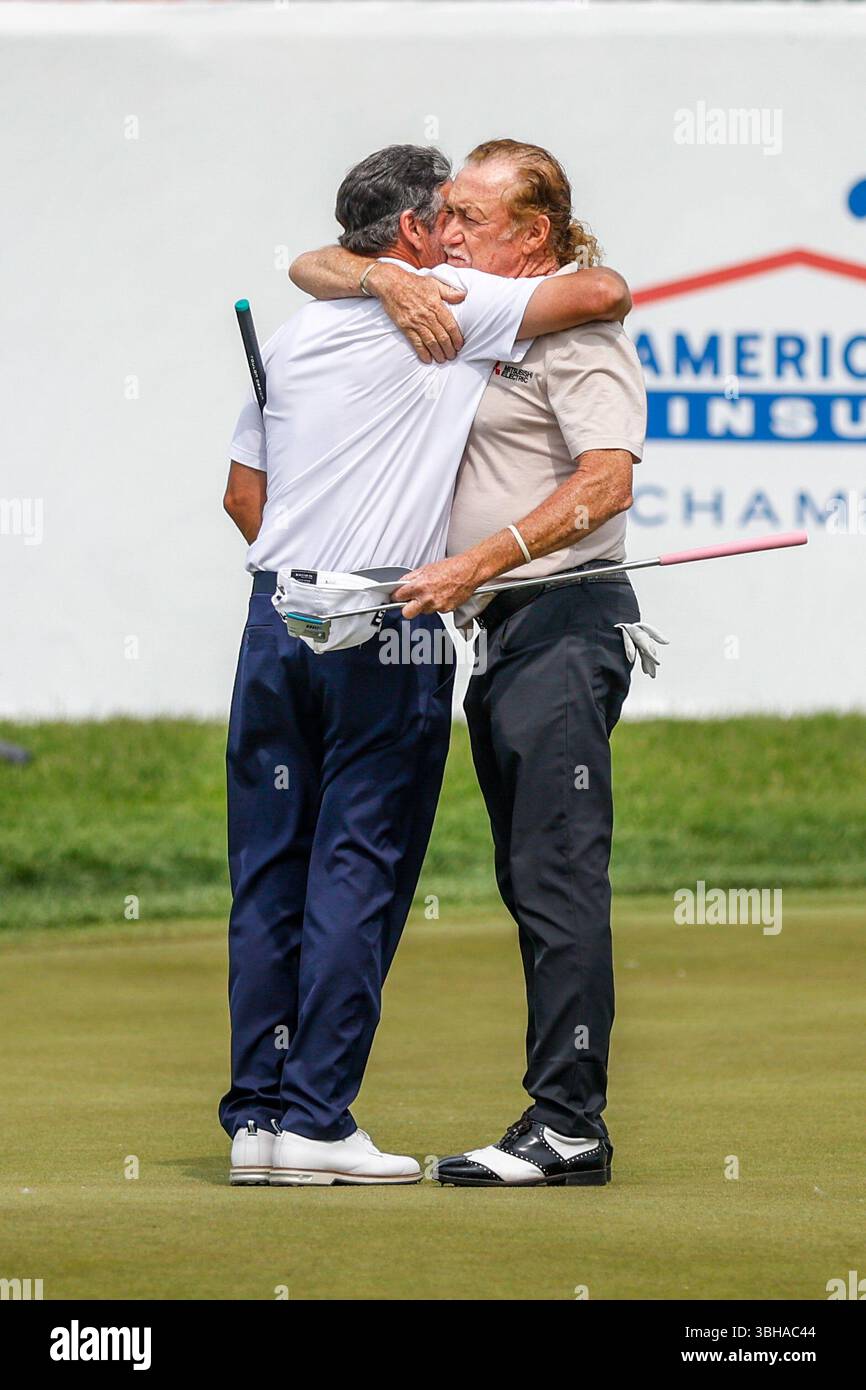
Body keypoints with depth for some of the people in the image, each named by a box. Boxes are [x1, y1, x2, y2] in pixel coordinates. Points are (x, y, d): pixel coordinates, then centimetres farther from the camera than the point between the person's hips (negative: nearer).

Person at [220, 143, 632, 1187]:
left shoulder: (289, 336, 15)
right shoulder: (448, 307, -5)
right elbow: (605, 294, -10)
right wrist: (581, 273, 13)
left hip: (277, 616, 6)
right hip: (386, 635, -6)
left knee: (269, 870, 7)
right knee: (357, 874, -4)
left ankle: (257, 1113, 8)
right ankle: (318, 1119, -6)